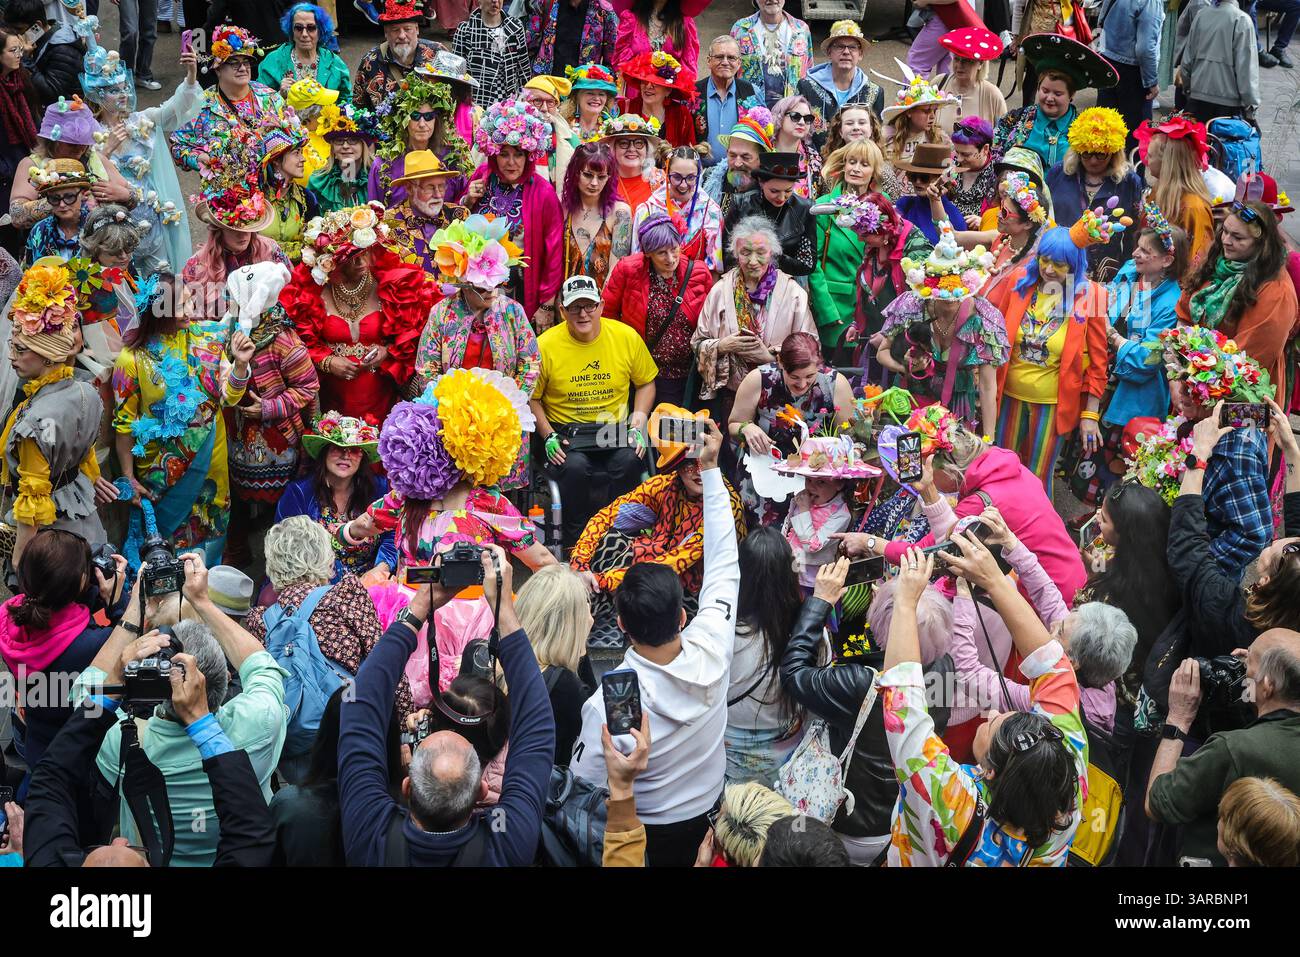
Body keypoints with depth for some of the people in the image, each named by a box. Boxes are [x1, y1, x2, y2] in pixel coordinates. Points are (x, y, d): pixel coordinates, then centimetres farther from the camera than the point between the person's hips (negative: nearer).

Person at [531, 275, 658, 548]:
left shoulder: (627, 337, -1)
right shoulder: (545, 345, -6)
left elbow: (646, 383, 13)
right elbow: (532, 398, 4)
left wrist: (637, 426, -2)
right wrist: (548, 436, -10)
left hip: (616, 429, 2)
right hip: (566, 431, -1)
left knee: (629, 461, -31)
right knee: (575, 467, -34)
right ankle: (575, 543, -14)